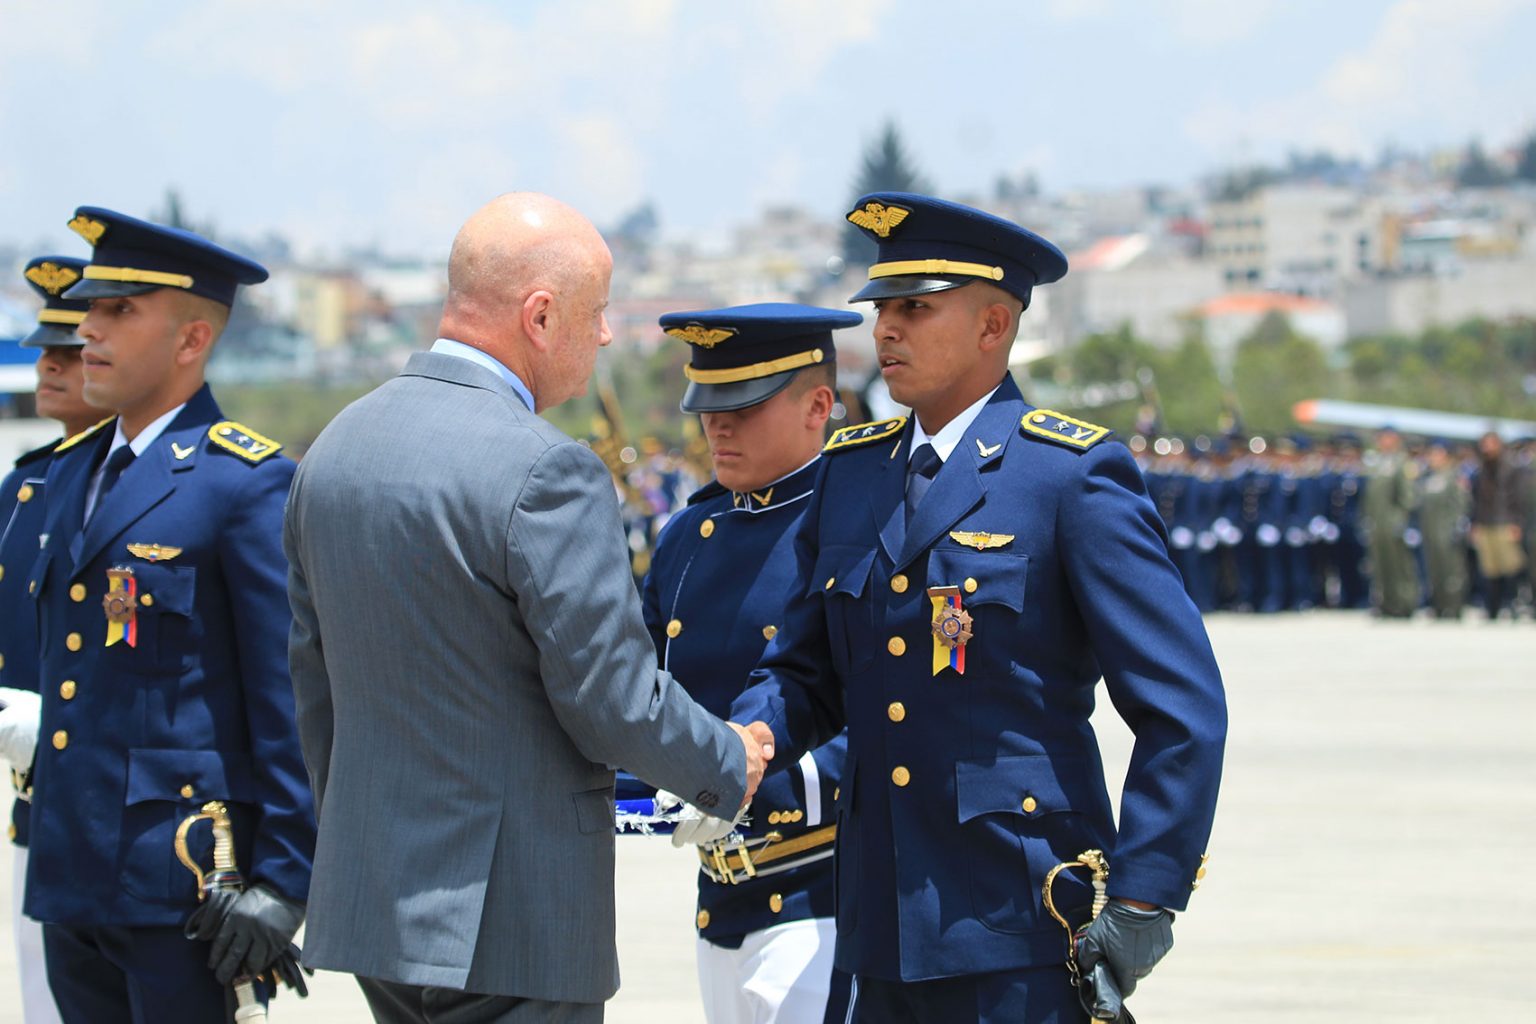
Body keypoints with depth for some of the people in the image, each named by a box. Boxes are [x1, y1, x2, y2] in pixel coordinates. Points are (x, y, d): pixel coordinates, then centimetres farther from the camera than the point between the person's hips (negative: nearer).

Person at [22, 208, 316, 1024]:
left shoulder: (248, 483, -10)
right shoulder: (69, 472, 15)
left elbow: (291, 700, -12)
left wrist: (282, 881, -15)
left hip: (183, 880, -8)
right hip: (71, 878, 8)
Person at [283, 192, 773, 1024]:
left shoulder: (335, 448, 9)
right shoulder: (546, 473, -18)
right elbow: (614, 699, -16)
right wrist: (729, 767, 3)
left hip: (369, 899, 8)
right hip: (512, 918, -8)